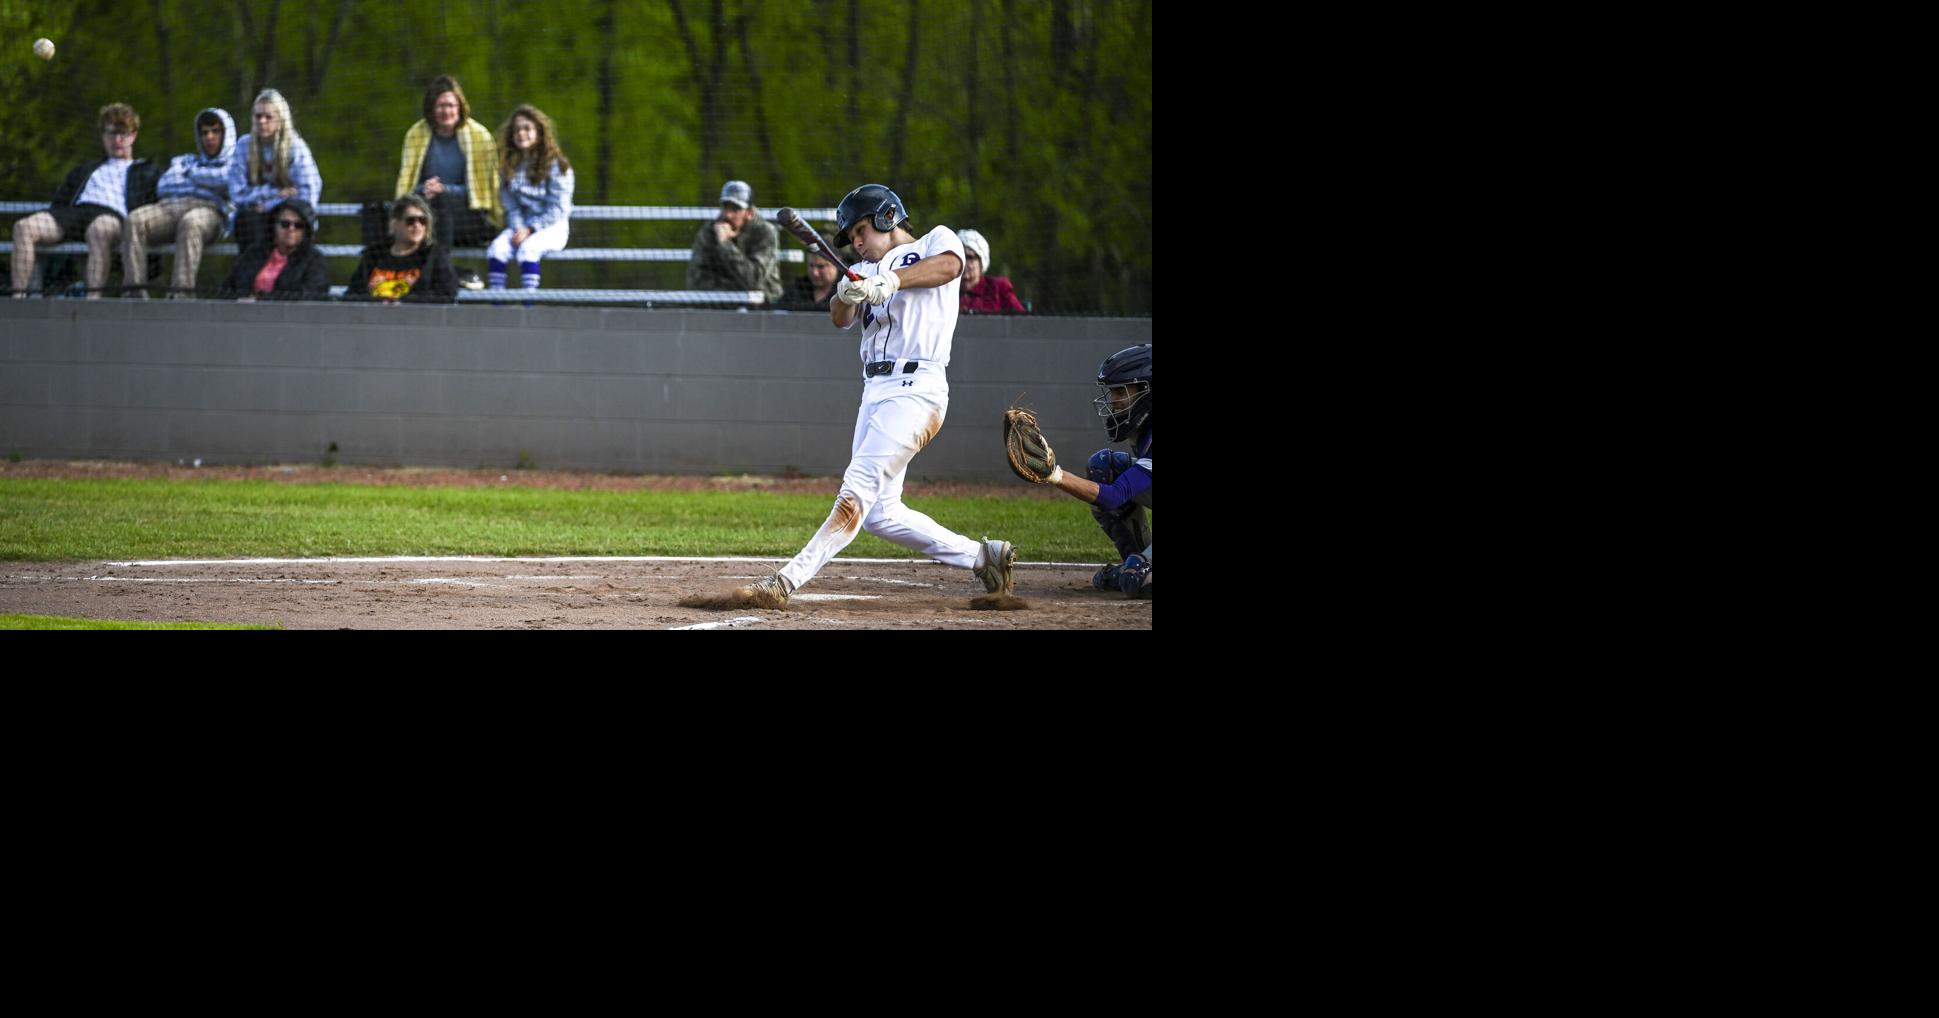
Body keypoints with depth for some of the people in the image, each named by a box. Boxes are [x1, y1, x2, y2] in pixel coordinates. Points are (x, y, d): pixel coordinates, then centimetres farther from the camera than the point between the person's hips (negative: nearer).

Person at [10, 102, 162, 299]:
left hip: (113, 215, -4)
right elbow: (61, 200, 31)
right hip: (77, 210, 4)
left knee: (100, 230, -45)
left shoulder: (147, 171, 28)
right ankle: (18, 297, -34)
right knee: (23, 227, -25)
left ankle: (93, 298, -56)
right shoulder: (86, 170, 39)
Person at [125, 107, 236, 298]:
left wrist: (194, 175, 13)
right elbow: (163, 187, 19)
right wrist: (207, 184, 10)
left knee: (190, 223, -42)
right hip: (170, 206, 4)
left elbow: (230, 180, 1)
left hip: (210, 210, -4)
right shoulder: (186, 160, 39)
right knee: (135, 221, -29)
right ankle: (136, 295, -40)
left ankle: (182, 292, -55)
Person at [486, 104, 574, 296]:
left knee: (527, 249, -34)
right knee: (497, 248, -25)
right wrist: (518, 228, -11)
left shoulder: (556, 165, -5)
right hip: (521, 226, 4)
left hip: (552, 227, -4)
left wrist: (530, 229, -15)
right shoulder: (509, 167, 10)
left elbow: (558, 208, -9)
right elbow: (511, 206, 7)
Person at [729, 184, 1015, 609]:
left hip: (915, 389, -9)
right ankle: (980, 557, 18)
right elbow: (841, 319, 6)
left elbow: (949, 265, -19)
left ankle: (786, 582, -25)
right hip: (875, 392, 9)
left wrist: (891, 281, -32)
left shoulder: (936, 240, 6)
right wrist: (845, 295, -17)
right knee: (879, 514, 7)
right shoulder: (867, 271, 23)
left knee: (859, 489, -17)